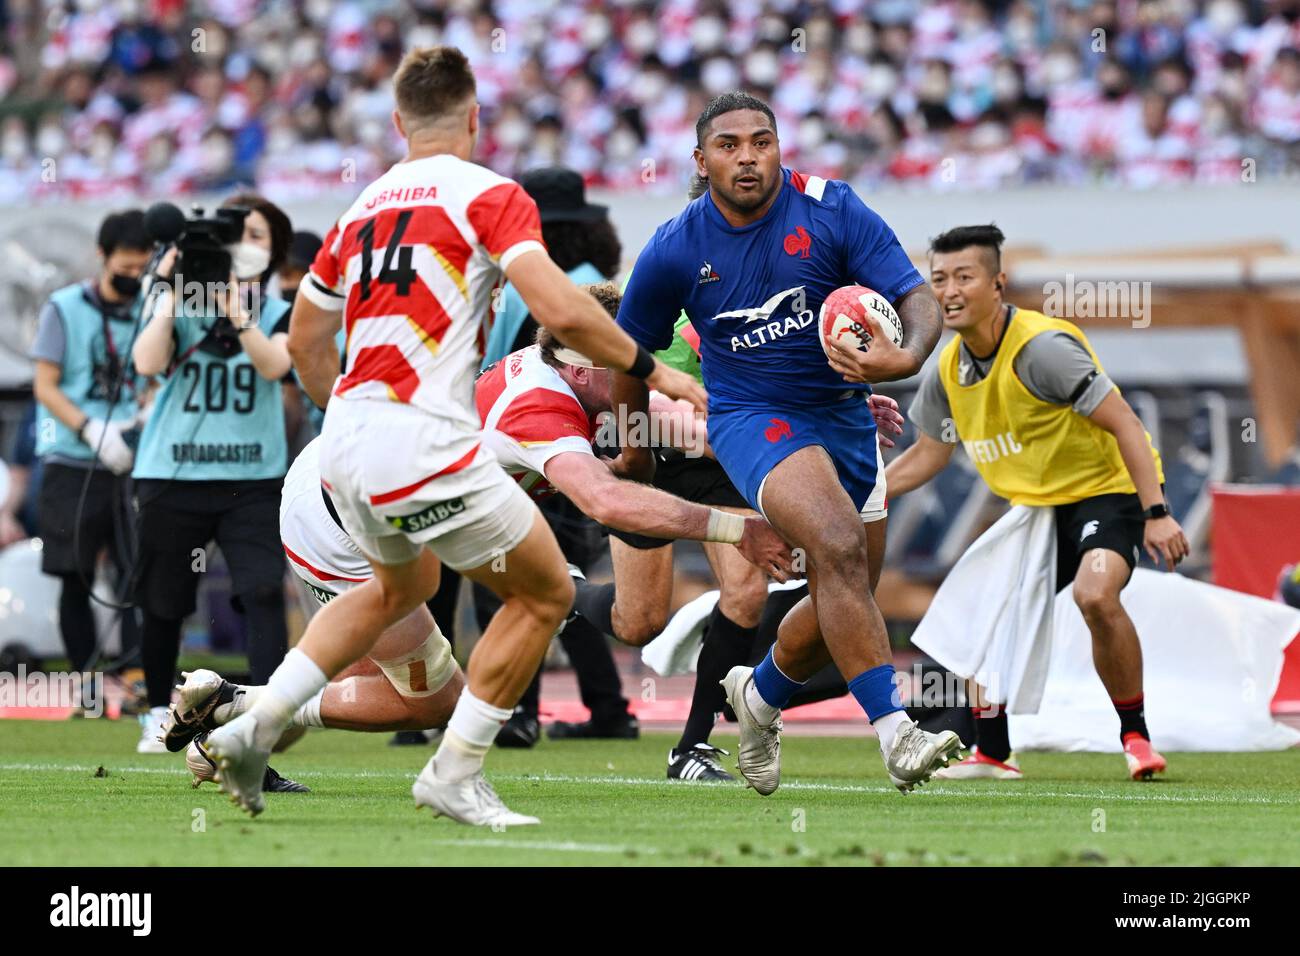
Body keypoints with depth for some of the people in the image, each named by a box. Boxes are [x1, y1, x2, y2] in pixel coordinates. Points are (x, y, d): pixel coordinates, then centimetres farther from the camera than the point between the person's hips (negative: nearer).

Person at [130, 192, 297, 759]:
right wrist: (172, 293, -14)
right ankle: (159, 713, 29)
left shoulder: (278, 315, 6)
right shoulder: (178, 307, 4)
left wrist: (236, 307, -23)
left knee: (263, 592, -18)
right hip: (172, 478, 1)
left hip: (252, 481, -1)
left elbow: (274, 364, -15)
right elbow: (148, 363, -13)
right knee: (162, 603, 10)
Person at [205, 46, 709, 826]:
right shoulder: (489, 196, -5)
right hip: (425, 449, -8)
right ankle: (454, 775, 9)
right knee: (545, 594, 10)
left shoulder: (364, 208, 15)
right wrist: (649, 369, -6)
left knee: (403, 586, 33)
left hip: (347, 445, 8)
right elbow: (560, 310, -19)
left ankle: (256, 727, 22)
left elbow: (306, 338, 26)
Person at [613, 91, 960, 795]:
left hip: (844, 414, 4)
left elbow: (917, 298, -13)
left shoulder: (833, 212, -10)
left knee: (841, 604, 12)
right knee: (840, 549, -30)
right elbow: (631, 350, 8)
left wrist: (907, 355, -36)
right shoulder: (675, 251, -8)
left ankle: (760, 695, 44)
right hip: (751, 415, -4)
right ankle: (894, 734, -35)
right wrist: (636, 451, 18)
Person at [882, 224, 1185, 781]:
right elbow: (928, 454, 14)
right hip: (1035, 506, 8)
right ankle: (992, 754, 22)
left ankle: (1135, 735, -16)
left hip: (1108, 489, -8)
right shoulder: (948, 369, -1)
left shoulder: (1041, 347, -24)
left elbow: (1124, 423, -24)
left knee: (1095, 594, -32)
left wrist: (1156, 514, -29)